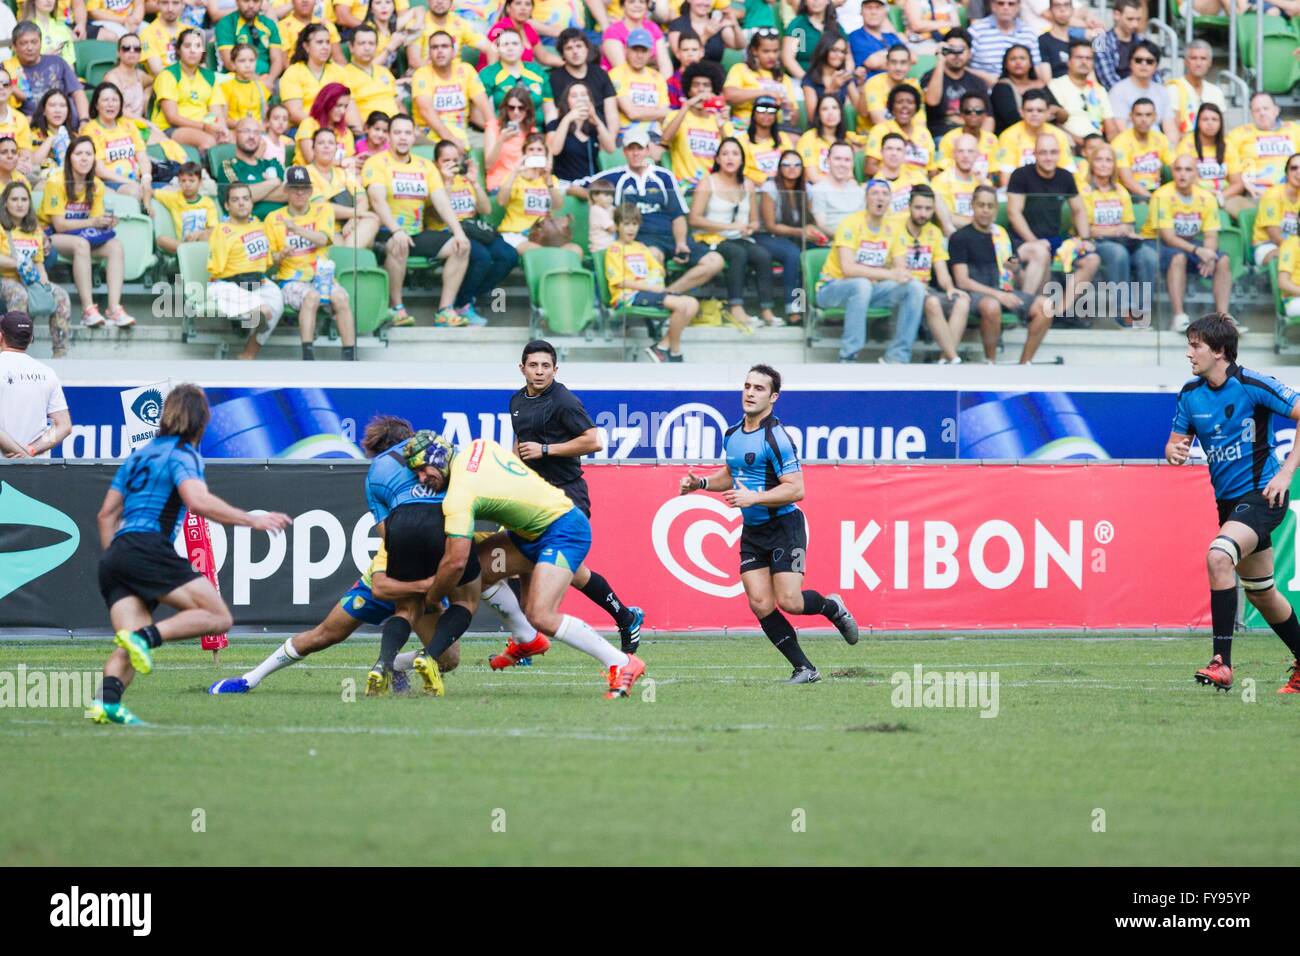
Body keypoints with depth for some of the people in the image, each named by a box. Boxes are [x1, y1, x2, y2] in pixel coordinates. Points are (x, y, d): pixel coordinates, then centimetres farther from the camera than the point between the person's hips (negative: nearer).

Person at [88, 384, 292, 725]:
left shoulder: (139, 455, 26)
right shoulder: (182, 455, 1)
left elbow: (107, 514, 27)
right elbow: (198, 501, -18)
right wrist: (252, 520, -16)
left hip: (115, 555, 8)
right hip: (149, 550, -8)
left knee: (130, 649, -1)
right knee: (219, 617, -9)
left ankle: (106, 700, -28)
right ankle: (146, 636, -28)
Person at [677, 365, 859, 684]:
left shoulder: (775, 437, -17)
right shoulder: (732, 434, 8)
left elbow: (796, 489, -21)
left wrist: (753, 498, -27)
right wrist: (700, 483, 11)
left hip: (784, 526, -7)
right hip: (752, 532, 7)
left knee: (789, 601, -13)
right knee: (761, 604, -6)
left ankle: (832, 607, 21)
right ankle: (804, 669, 2)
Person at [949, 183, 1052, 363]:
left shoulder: (1001, 234, 19)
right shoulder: (960, 238, 3)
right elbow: (962, 281, -7)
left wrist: (1017, 270, -2)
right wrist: (998, 295, -17)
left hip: (1004, 292, 6)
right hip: (976, 294, -6)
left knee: (1045, 306, -18)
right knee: (991, 306, -40)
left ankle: (1025, 363, -14)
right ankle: (990, 362, -21)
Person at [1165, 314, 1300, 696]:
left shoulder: (1253, 385, -16)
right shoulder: (1190, 394, 3)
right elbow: (1175, 442, 13)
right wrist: (1174, 451, -12)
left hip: (1262, 494, -8)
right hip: (1228, 500, 8)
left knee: (1218, 557, -29)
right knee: (1260, 592, 16)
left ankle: (1222, 662, -29)